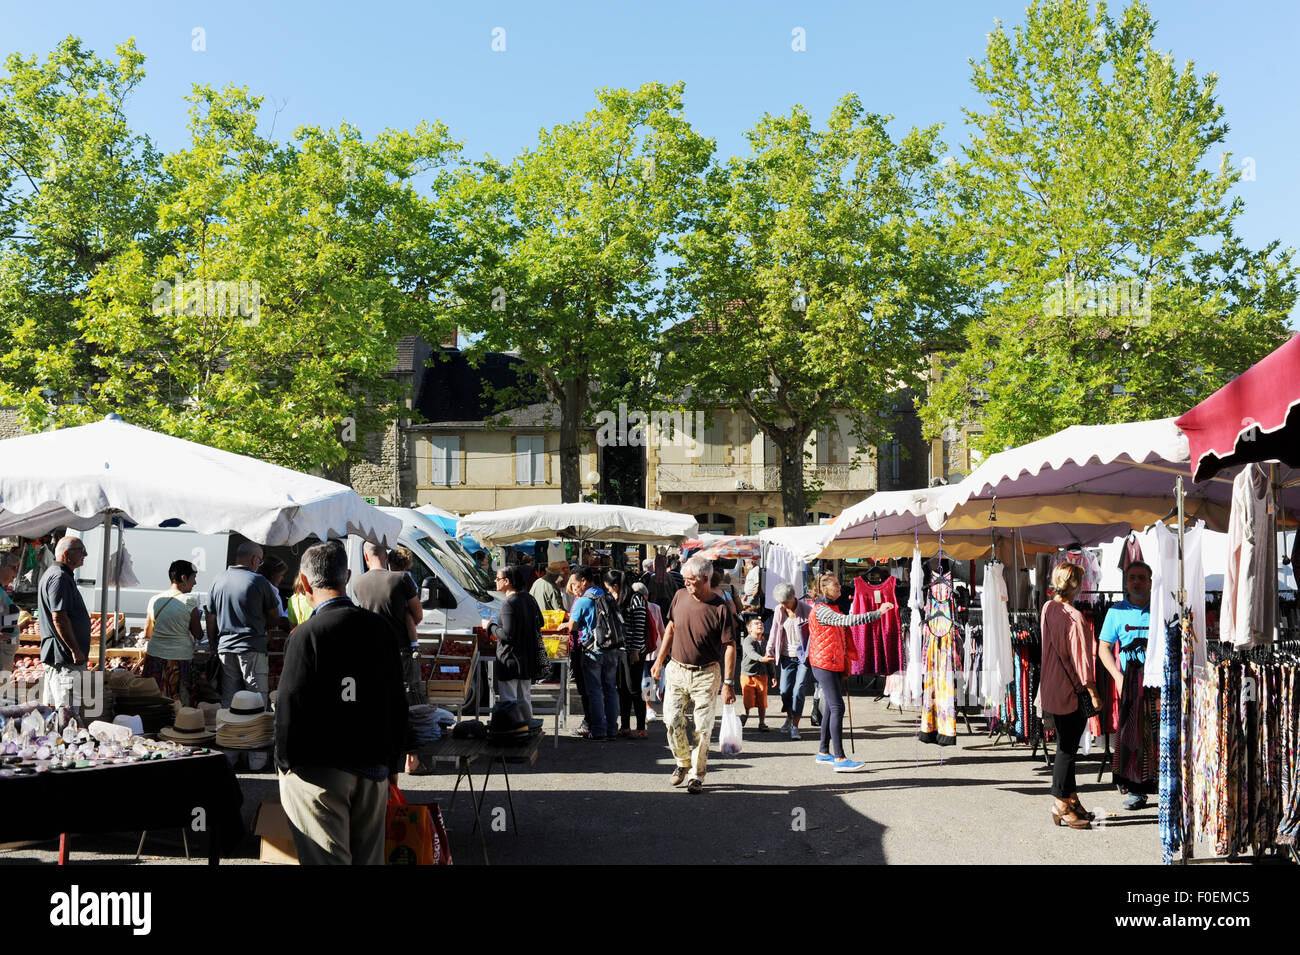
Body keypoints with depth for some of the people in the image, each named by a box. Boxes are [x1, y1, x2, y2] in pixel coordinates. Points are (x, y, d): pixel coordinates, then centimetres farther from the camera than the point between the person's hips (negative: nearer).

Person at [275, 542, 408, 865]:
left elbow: (290, 707, -14)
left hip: (319, 772, -5)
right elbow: (397, 701, 9)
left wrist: (284, 762, 0)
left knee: (326, 859, 0)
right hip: (373, 769, 6)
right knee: (368, 858, 13)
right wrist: (393, 764, 17)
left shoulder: (307, 635, -14)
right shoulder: (380, 628, 4)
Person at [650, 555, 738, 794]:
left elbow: (729, 646, -10)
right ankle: (683, 762, 26)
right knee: (672, 721, 1)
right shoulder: (680, 596, 1)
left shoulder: (720, 608, -12)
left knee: (703, 727, -1)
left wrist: (728, 682, -14)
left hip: (706, 674, -4)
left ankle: (696, 774, 14)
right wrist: (659, 660, 16)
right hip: (677, 670, 4)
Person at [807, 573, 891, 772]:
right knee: (837, 707, -15)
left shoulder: (828, 609, 19)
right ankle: (840, 759, -18)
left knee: (830, 707, 13)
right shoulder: (821, 610, -15)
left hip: (833, 664, 10)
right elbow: (847, 620, -29)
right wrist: (877, 613, -33)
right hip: (825, 664, -10)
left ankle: (824, 752, 21)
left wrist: (844, 666, 22)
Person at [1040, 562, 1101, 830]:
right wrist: (1093, 693, -10)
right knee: (1067, 748, 0)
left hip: (1052, 686, 8)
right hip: (1070, 691, -8)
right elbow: (1081, 660, -17)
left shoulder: (1047, 608, 3)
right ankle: (1061, 806, 7)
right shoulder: (1075, 618, -21)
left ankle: (1071, 800, 25)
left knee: (1066, 745, 16)